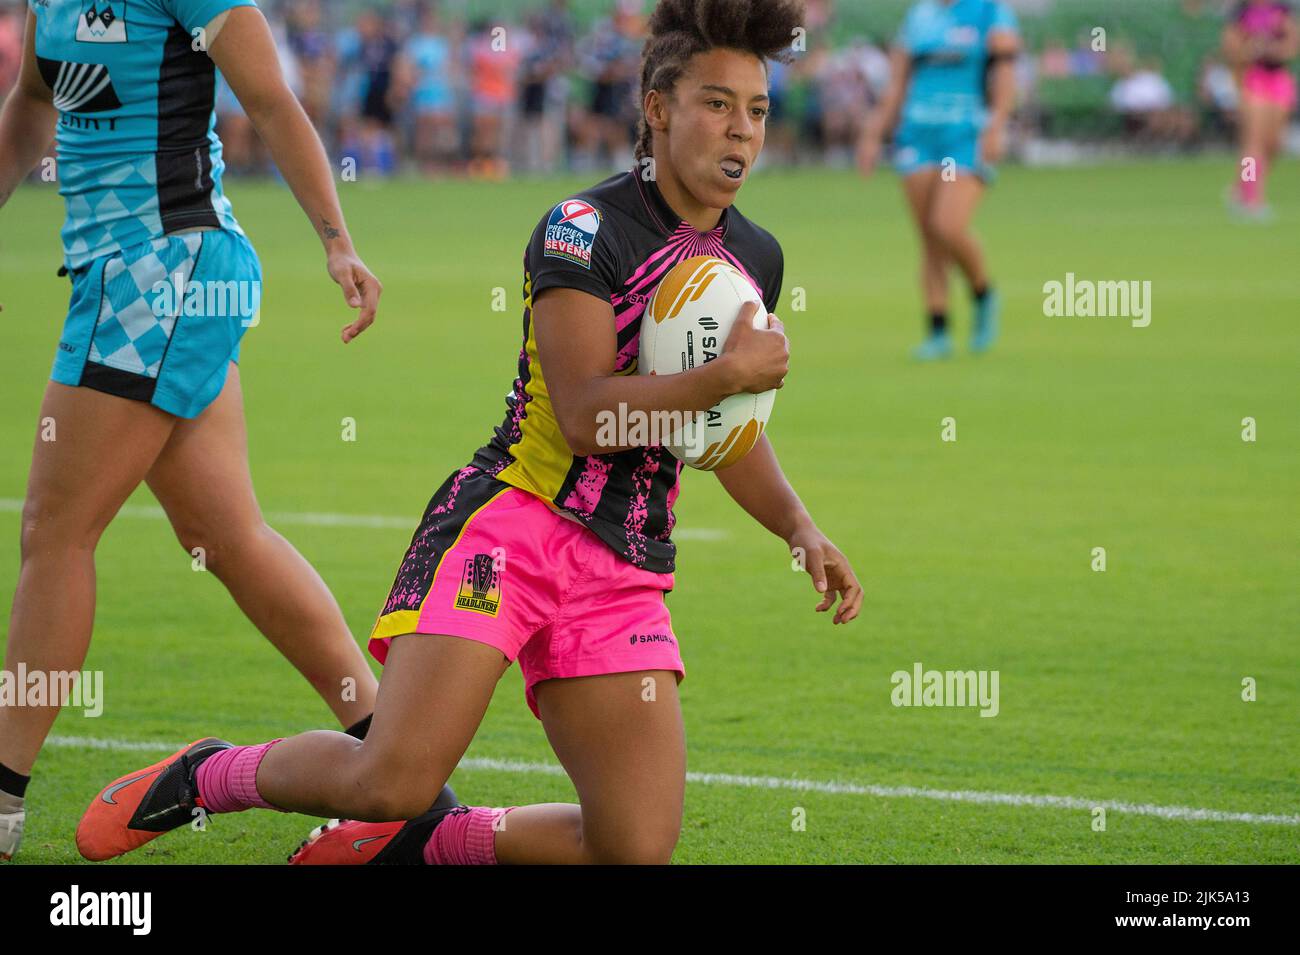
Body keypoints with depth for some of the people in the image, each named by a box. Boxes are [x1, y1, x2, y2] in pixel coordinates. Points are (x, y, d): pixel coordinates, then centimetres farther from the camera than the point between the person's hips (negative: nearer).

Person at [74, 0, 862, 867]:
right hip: (513, 519, -6)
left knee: (637, 850, -8)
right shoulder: (585, 227, -9)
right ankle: (205, 776, 7)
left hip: (625, 569, 6)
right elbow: (584, 415, -18)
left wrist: (801, 530, 12)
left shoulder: (756, 258, 13)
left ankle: (418, 840, 16)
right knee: (396, 777, -23)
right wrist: (728, 374, -22)